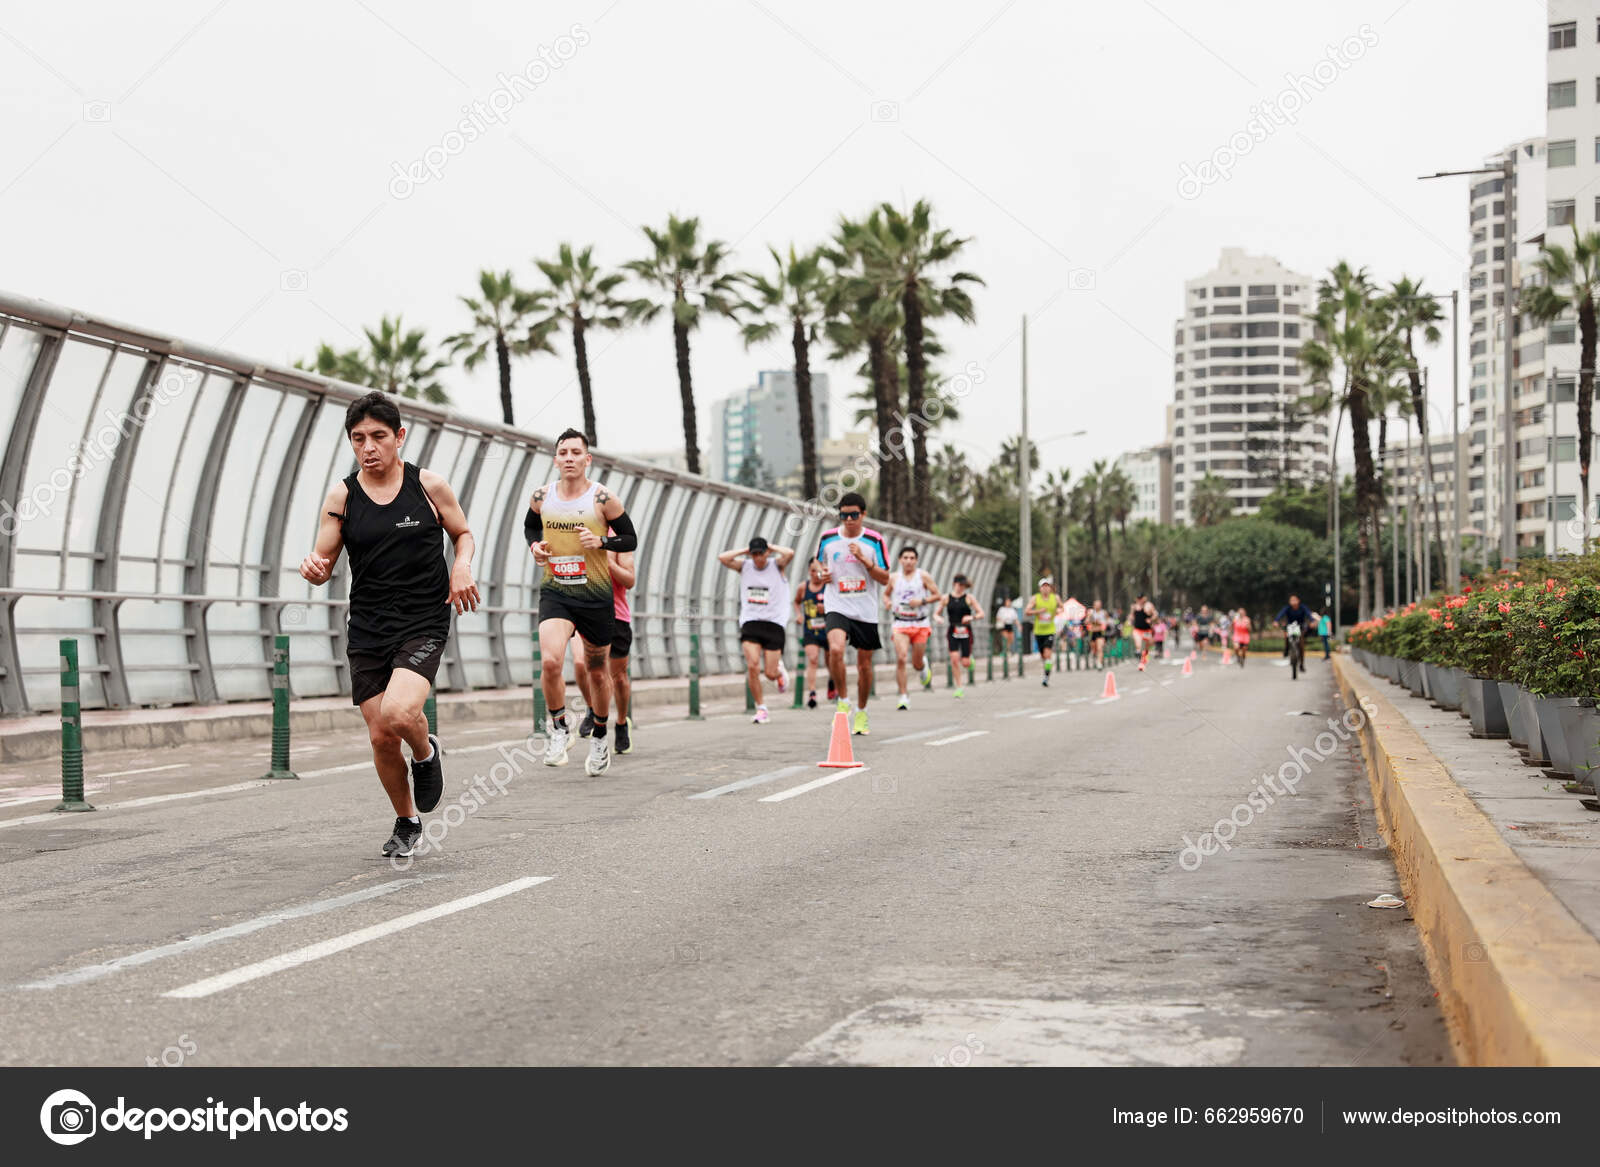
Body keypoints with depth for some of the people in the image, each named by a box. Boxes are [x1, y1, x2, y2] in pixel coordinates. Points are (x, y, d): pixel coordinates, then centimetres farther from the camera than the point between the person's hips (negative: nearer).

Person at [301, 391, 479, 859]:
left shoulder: (429, 486, -1)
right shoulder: (341, 497, 2)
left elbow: (463, 533, 14)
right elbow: (324, 562, 6)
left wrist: (462, 567, -7)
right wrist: (312, 568, -18)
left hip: (423, 624, -3)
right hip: (366, 630, 3)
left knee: (399, 714, -26)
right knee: (380, 737, 3)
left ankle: (426, 753, 10)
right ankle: (407, 822, 27)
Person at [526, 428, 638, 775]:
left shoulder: (603, 499, -7)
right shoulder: (542, 496, 1)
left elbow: (631, 539, -1)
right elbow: (530, 526, 22)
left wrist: (601, 541, -18)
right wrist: (535, 545, 1)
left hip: (596, 594, -1)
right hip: (555, 592, 1)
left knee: (598, 671, 11)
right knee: (550, 661, -22)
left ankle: (600, 737, 34)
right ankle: (559, 728, -1)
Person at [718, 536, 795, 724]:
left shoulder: (776, 565, 1)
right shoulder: (745, 566, 7)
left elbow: (790, 553, -19)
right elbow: (722, 558, -6)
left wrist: (772, 547, -3)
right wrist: (744, 551, 0)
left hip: (774, 623, -2)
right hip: (750, 622, 2)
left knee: (771, 674, -3)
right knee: (752, 666, -15)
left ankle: (780, 669, 36)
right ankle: (761, 708, -2)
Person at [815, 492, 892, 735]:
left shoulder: (874, 540, -2)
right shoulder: (827, 538, 2)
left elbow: (885, 579, -3)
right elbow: (819, 563, 20)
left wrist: (864, 560, -16)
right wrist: (822, 575, -3)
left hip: (865, 611, 1)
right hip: (836, 607, -1)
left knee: (864, 664, 9)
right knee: (835, 649, -27)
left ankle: (861, 712, 28)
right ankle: (843, 701, -10)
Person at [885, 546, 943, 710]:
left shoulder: (923, 576, 0)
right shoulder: (893, 578, 5)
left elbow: (937, 596, 1)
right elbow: (886, 593, 21)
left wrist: (922, 601, -16)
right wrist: (887, 602, -2)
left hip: (920, 624, 0)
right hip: (900, 623, 0)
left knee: (917, 664, 5)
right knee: (901, 659, -18)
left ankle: (925, 665, 45)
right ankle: (904, 697, -12)